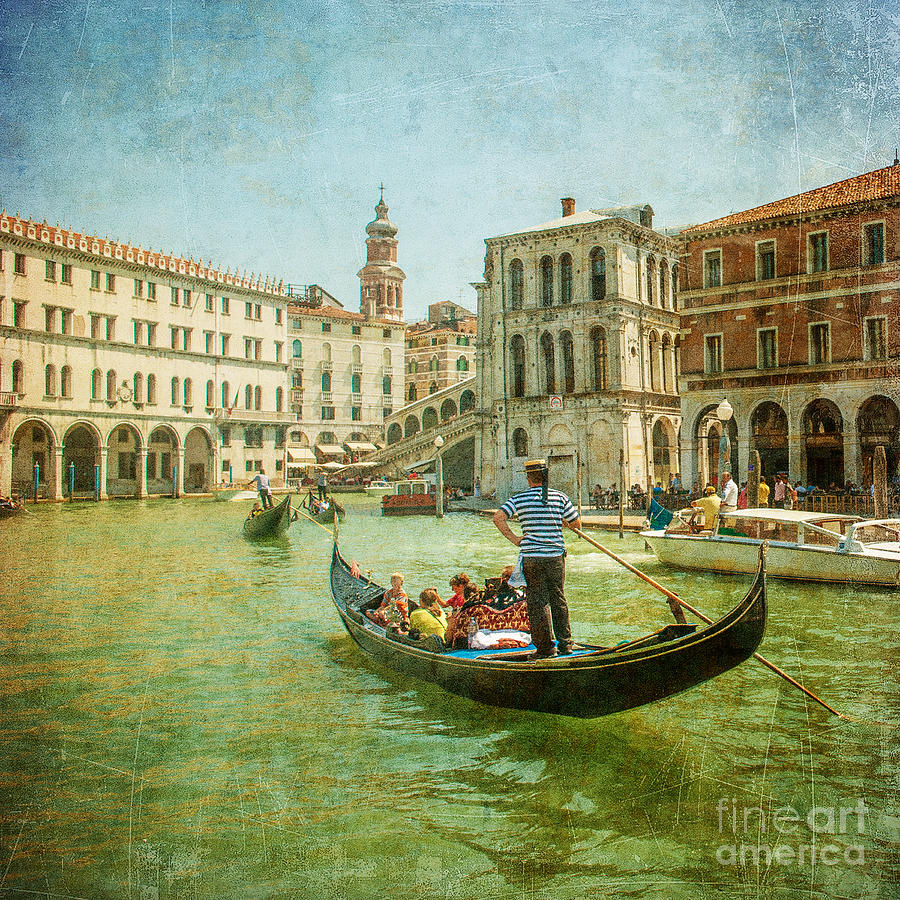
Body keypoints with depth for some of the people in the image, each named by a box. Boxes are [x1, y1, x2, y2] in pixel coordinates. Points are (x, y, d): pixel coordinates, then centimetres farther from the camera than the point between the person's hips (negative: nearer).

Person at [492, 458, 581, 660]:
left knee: (537, 603, 4)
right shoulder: (560, 497, 0)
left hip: (531, 557, -2)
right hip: (556, 555, 2)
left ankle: (545, 647, 4)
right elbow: (577, 523, 5)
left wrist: (514, 539, -5)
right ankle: (565, 643, 21)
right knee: (559, 601, 15)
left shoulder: (519, 499, -2)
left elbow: (498, 517, -12)